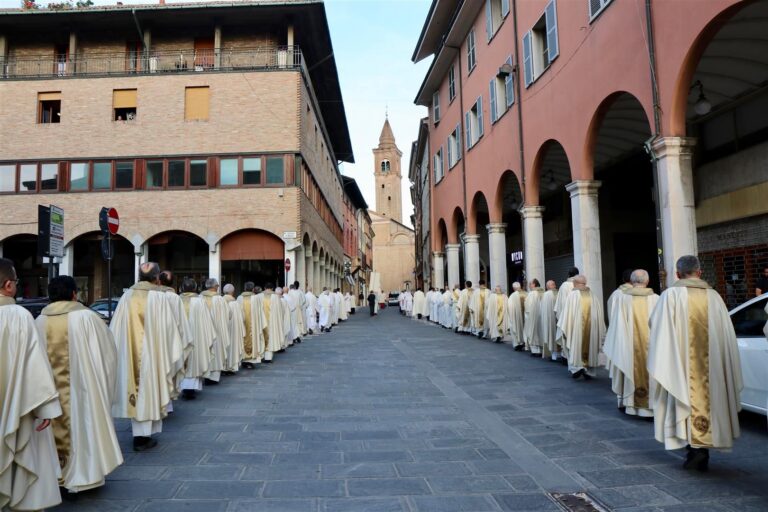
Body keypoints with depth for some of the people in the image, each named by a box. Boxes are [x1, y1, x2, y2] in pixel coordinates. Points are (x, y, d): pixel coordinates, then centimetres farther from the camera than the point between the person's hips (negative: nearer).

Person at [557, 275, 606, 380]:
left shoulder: (573, 294, -7)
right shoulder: (593, 296, 3)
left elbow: (567, 312, -9)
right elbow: (598, 314, 5)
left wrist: (564, 329, -3)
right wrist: (600, 332, 12)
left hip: (577, 326, -3)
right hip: (591, 327, 3)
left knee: (575, 347, 7)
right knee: (590, 347, 12)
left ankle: (577, 367, -9)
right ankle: (589, 371, 12)